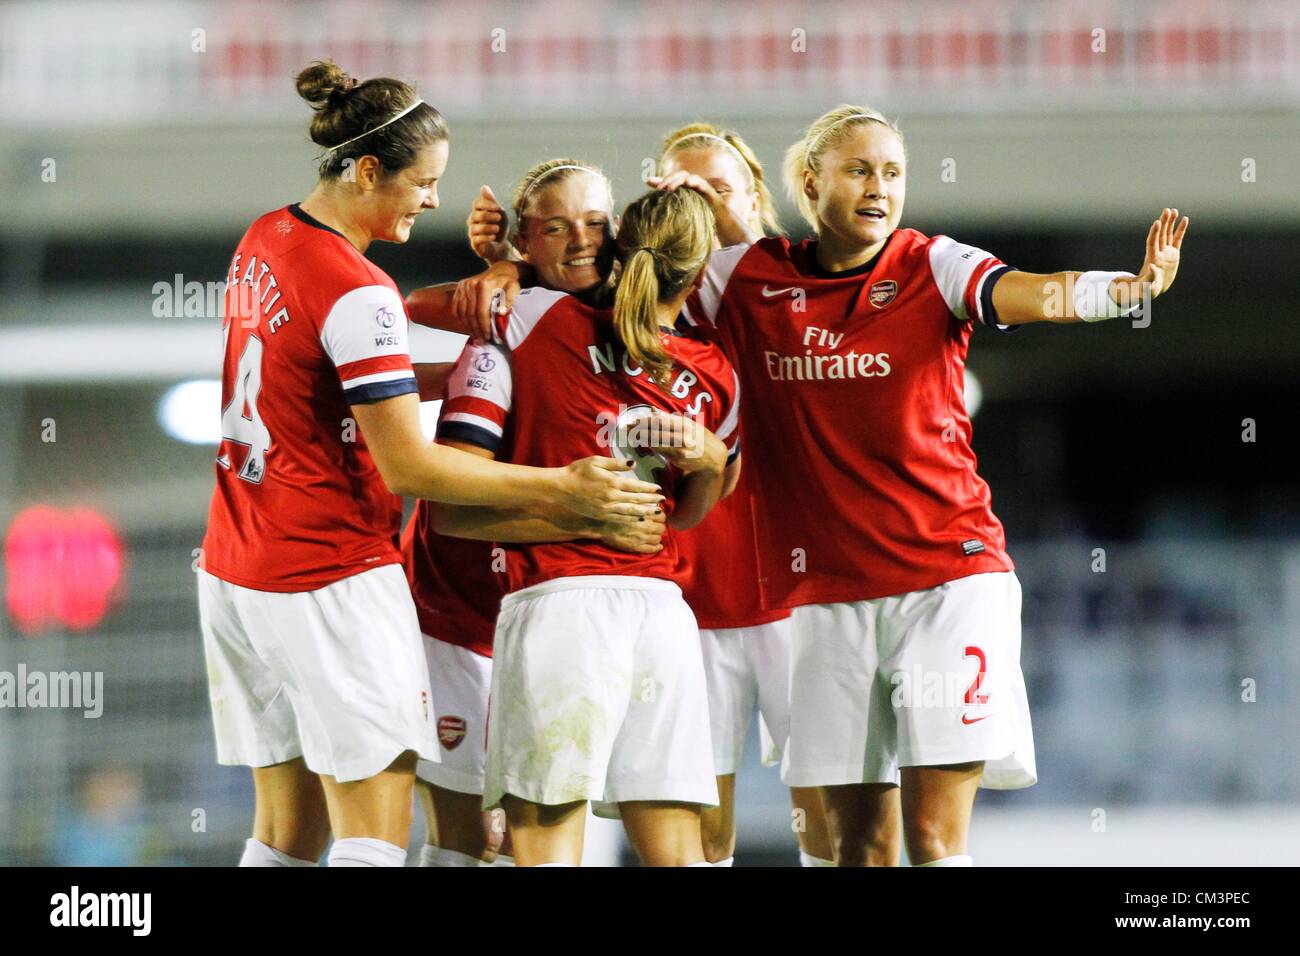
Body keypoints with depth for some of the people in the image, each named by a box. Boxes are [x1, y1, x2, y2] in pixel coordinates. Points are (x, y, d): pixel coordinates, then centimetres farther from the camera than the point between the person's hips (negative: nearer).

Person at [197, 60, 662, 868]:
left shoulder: (265, 241, 8)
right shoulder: (357, 291, -18)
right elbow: (410, 468, -18)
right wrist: (561, 489, -16)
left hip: (236, 570, 9)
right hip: (334, 579, -9)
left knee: (288, 833, 12)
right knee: (374, 839, -9)